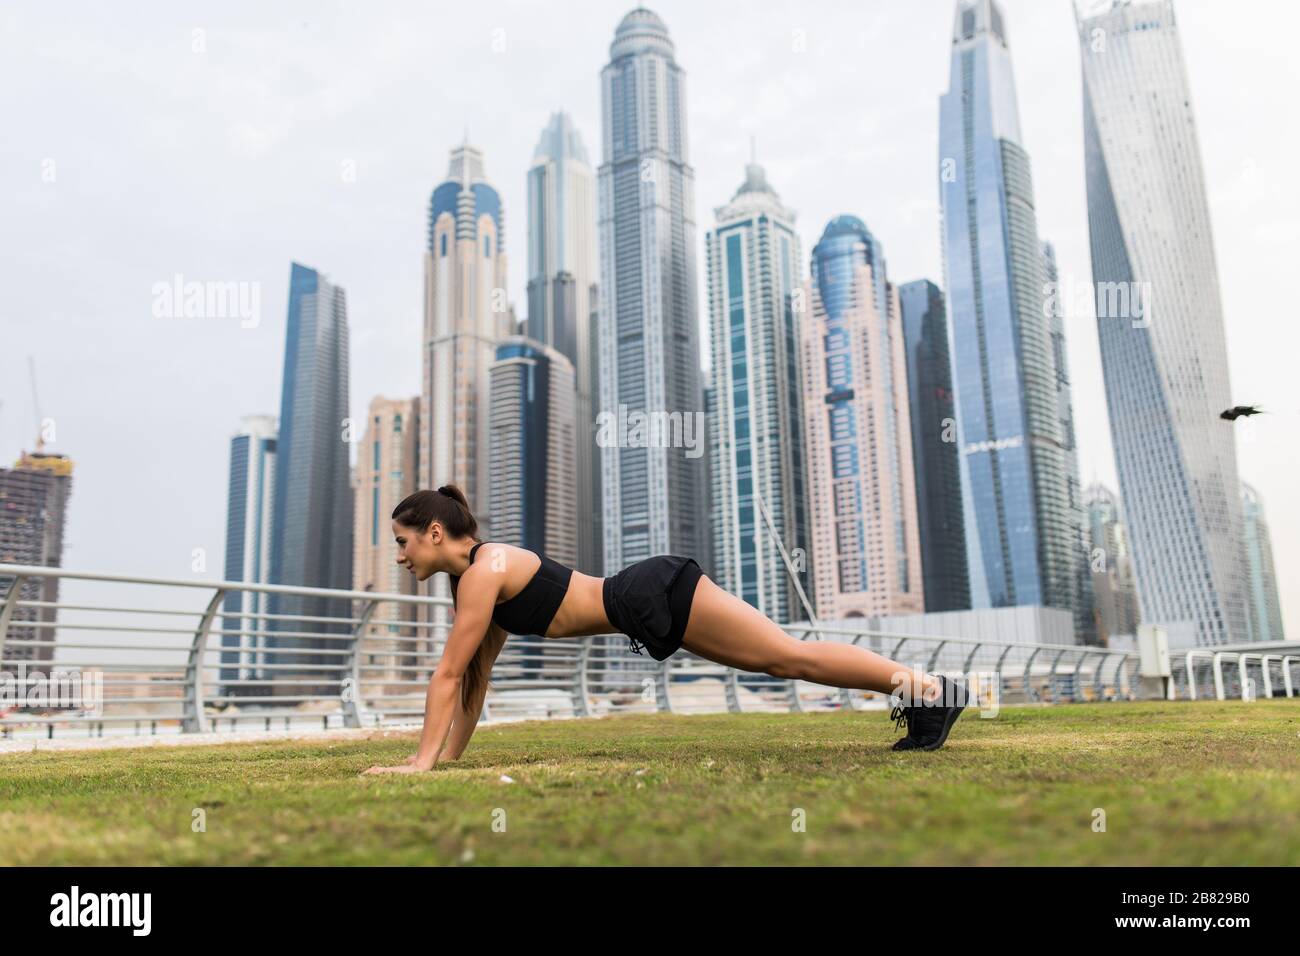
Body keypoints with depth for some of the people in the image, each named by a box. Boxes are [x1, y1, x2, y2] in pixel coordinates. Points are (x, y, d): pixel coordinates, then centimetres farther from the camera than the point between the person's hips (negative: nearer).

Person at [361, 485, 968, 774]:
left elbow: (448, 673, -16)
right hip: (648, 608, 8)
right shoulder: (470, 580, 13)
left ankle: (931, 687, 3)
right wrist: (448, 753, 20)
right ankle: (915, 695, 20)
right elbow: (474, 678, 19)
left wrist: (422, 761, -12)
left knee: (792, 657, -5)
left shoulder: (485, 570, -15)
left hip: (658, 597, -8)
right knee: (782, 662, 12)